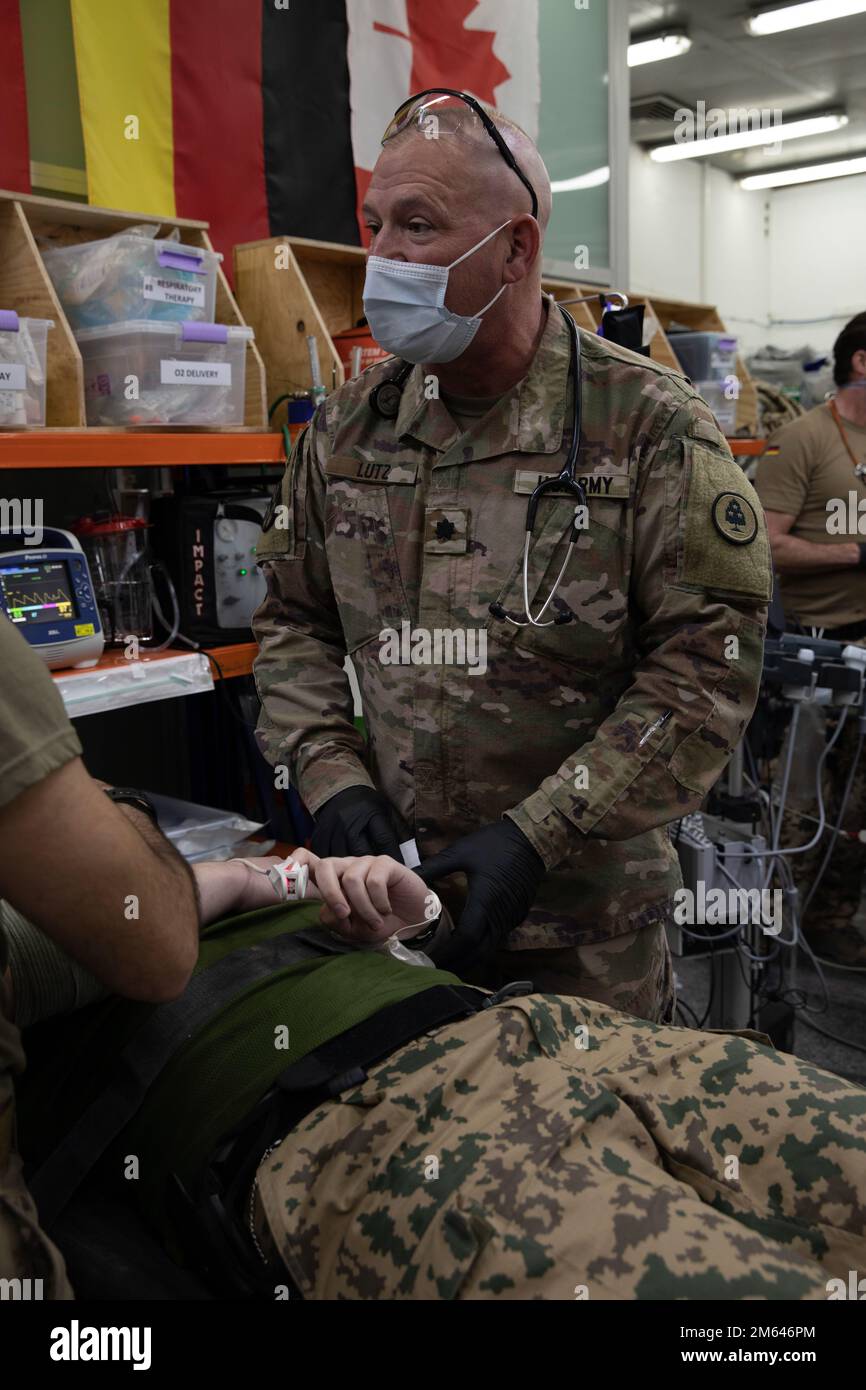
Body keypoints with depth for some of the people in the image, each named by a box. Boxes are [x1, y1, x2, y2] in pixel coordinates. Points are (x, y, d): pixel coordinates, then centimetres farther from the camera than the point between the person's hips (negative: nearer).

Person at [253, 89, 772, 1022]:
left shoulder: (649, 427, -10)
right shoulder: (346, 427, 3)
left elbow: (708, 664, -14)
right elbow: (291, 621, 10)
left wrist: (540, 834, -20)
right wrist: (332, 778, -6)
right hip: (392, 894, 4)